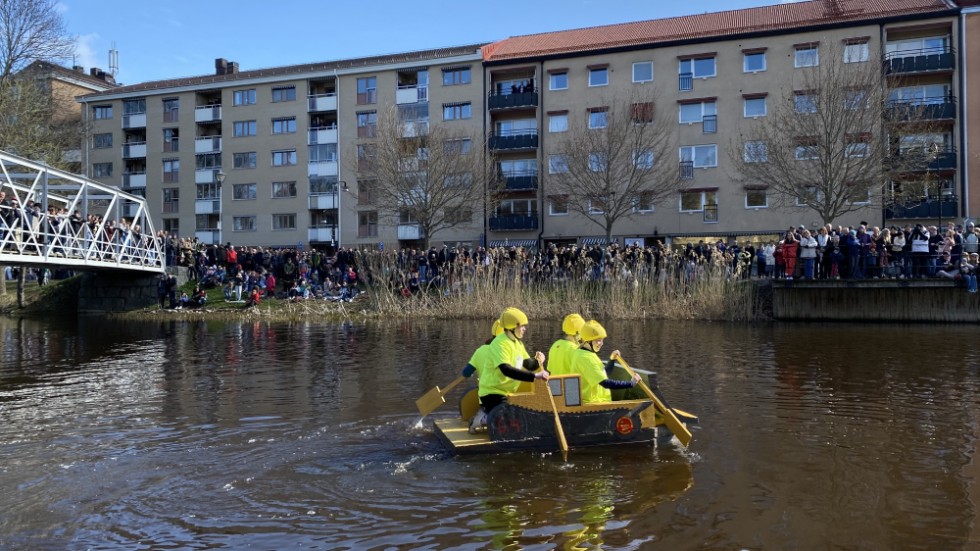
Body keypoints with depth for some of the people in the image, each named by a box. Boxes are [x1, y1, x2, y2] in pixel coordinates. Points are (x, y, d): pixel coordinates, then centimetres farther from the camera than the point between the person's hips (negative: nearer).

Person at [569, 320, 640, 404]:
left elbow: (604, 375, 22)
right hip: (592, 403, -10)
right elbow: (605, 383, -25)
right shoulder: (585, 358, -20)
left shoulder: (587, 354, 13)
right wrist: (631, 383, -20)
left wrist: (612, 359, 8)